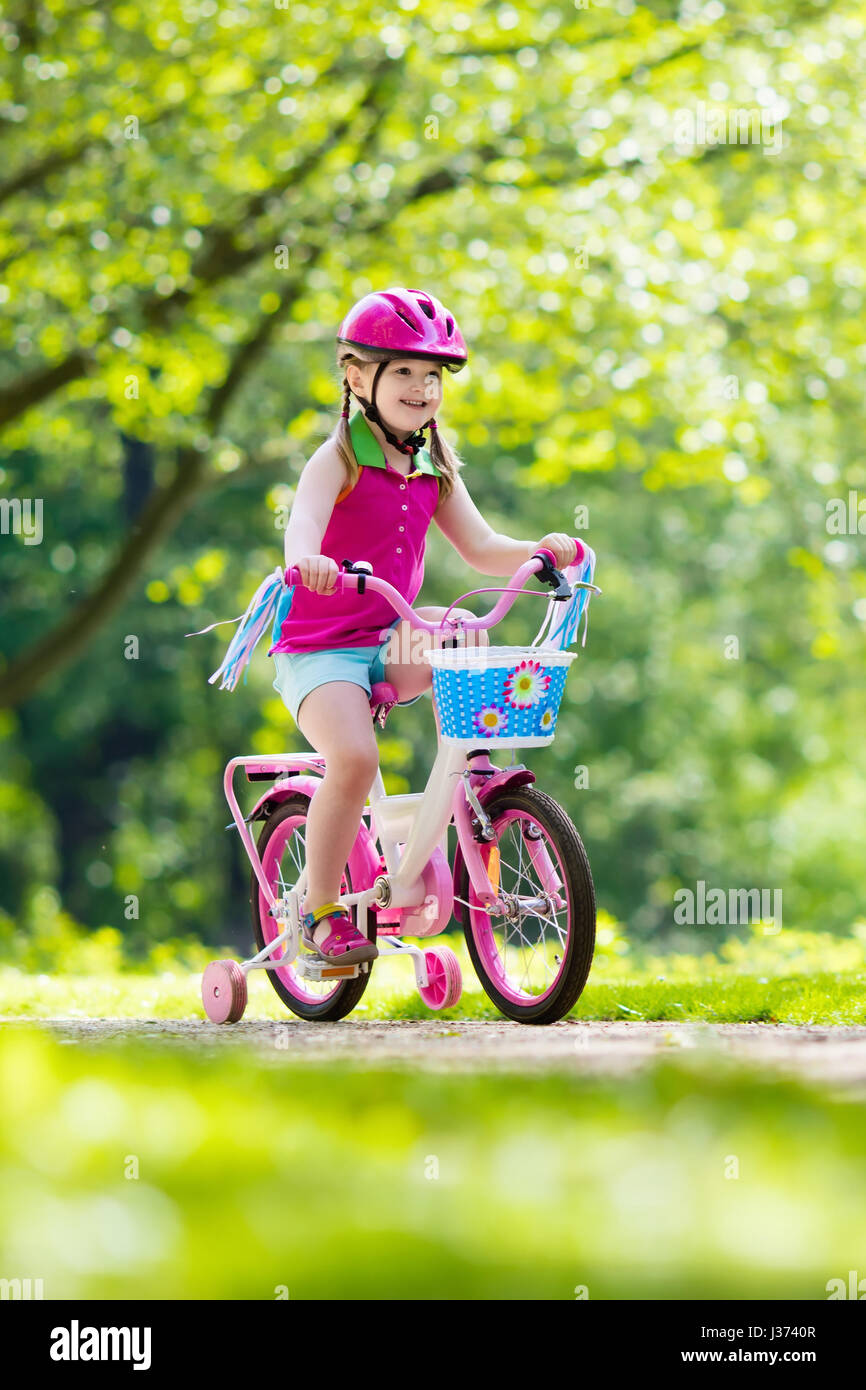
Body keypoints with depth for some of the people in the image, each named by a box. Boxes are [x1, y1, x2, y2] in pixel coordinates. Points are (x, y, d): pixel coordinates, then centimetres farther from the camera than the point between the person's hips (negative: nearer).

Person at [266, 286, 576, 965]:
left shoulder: (434, 469, 10)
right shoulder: (340, 459, -10)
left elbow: (482, 548, 7)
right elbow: (304, 520, -29)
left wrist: (539, 551, -13)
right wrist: (309, 560, -52)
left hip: (387, 640, 6)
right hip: (317, 647, -6)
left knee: (465, 630, -24)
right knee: (354, 758, -28)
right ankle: (321, 910, -13)